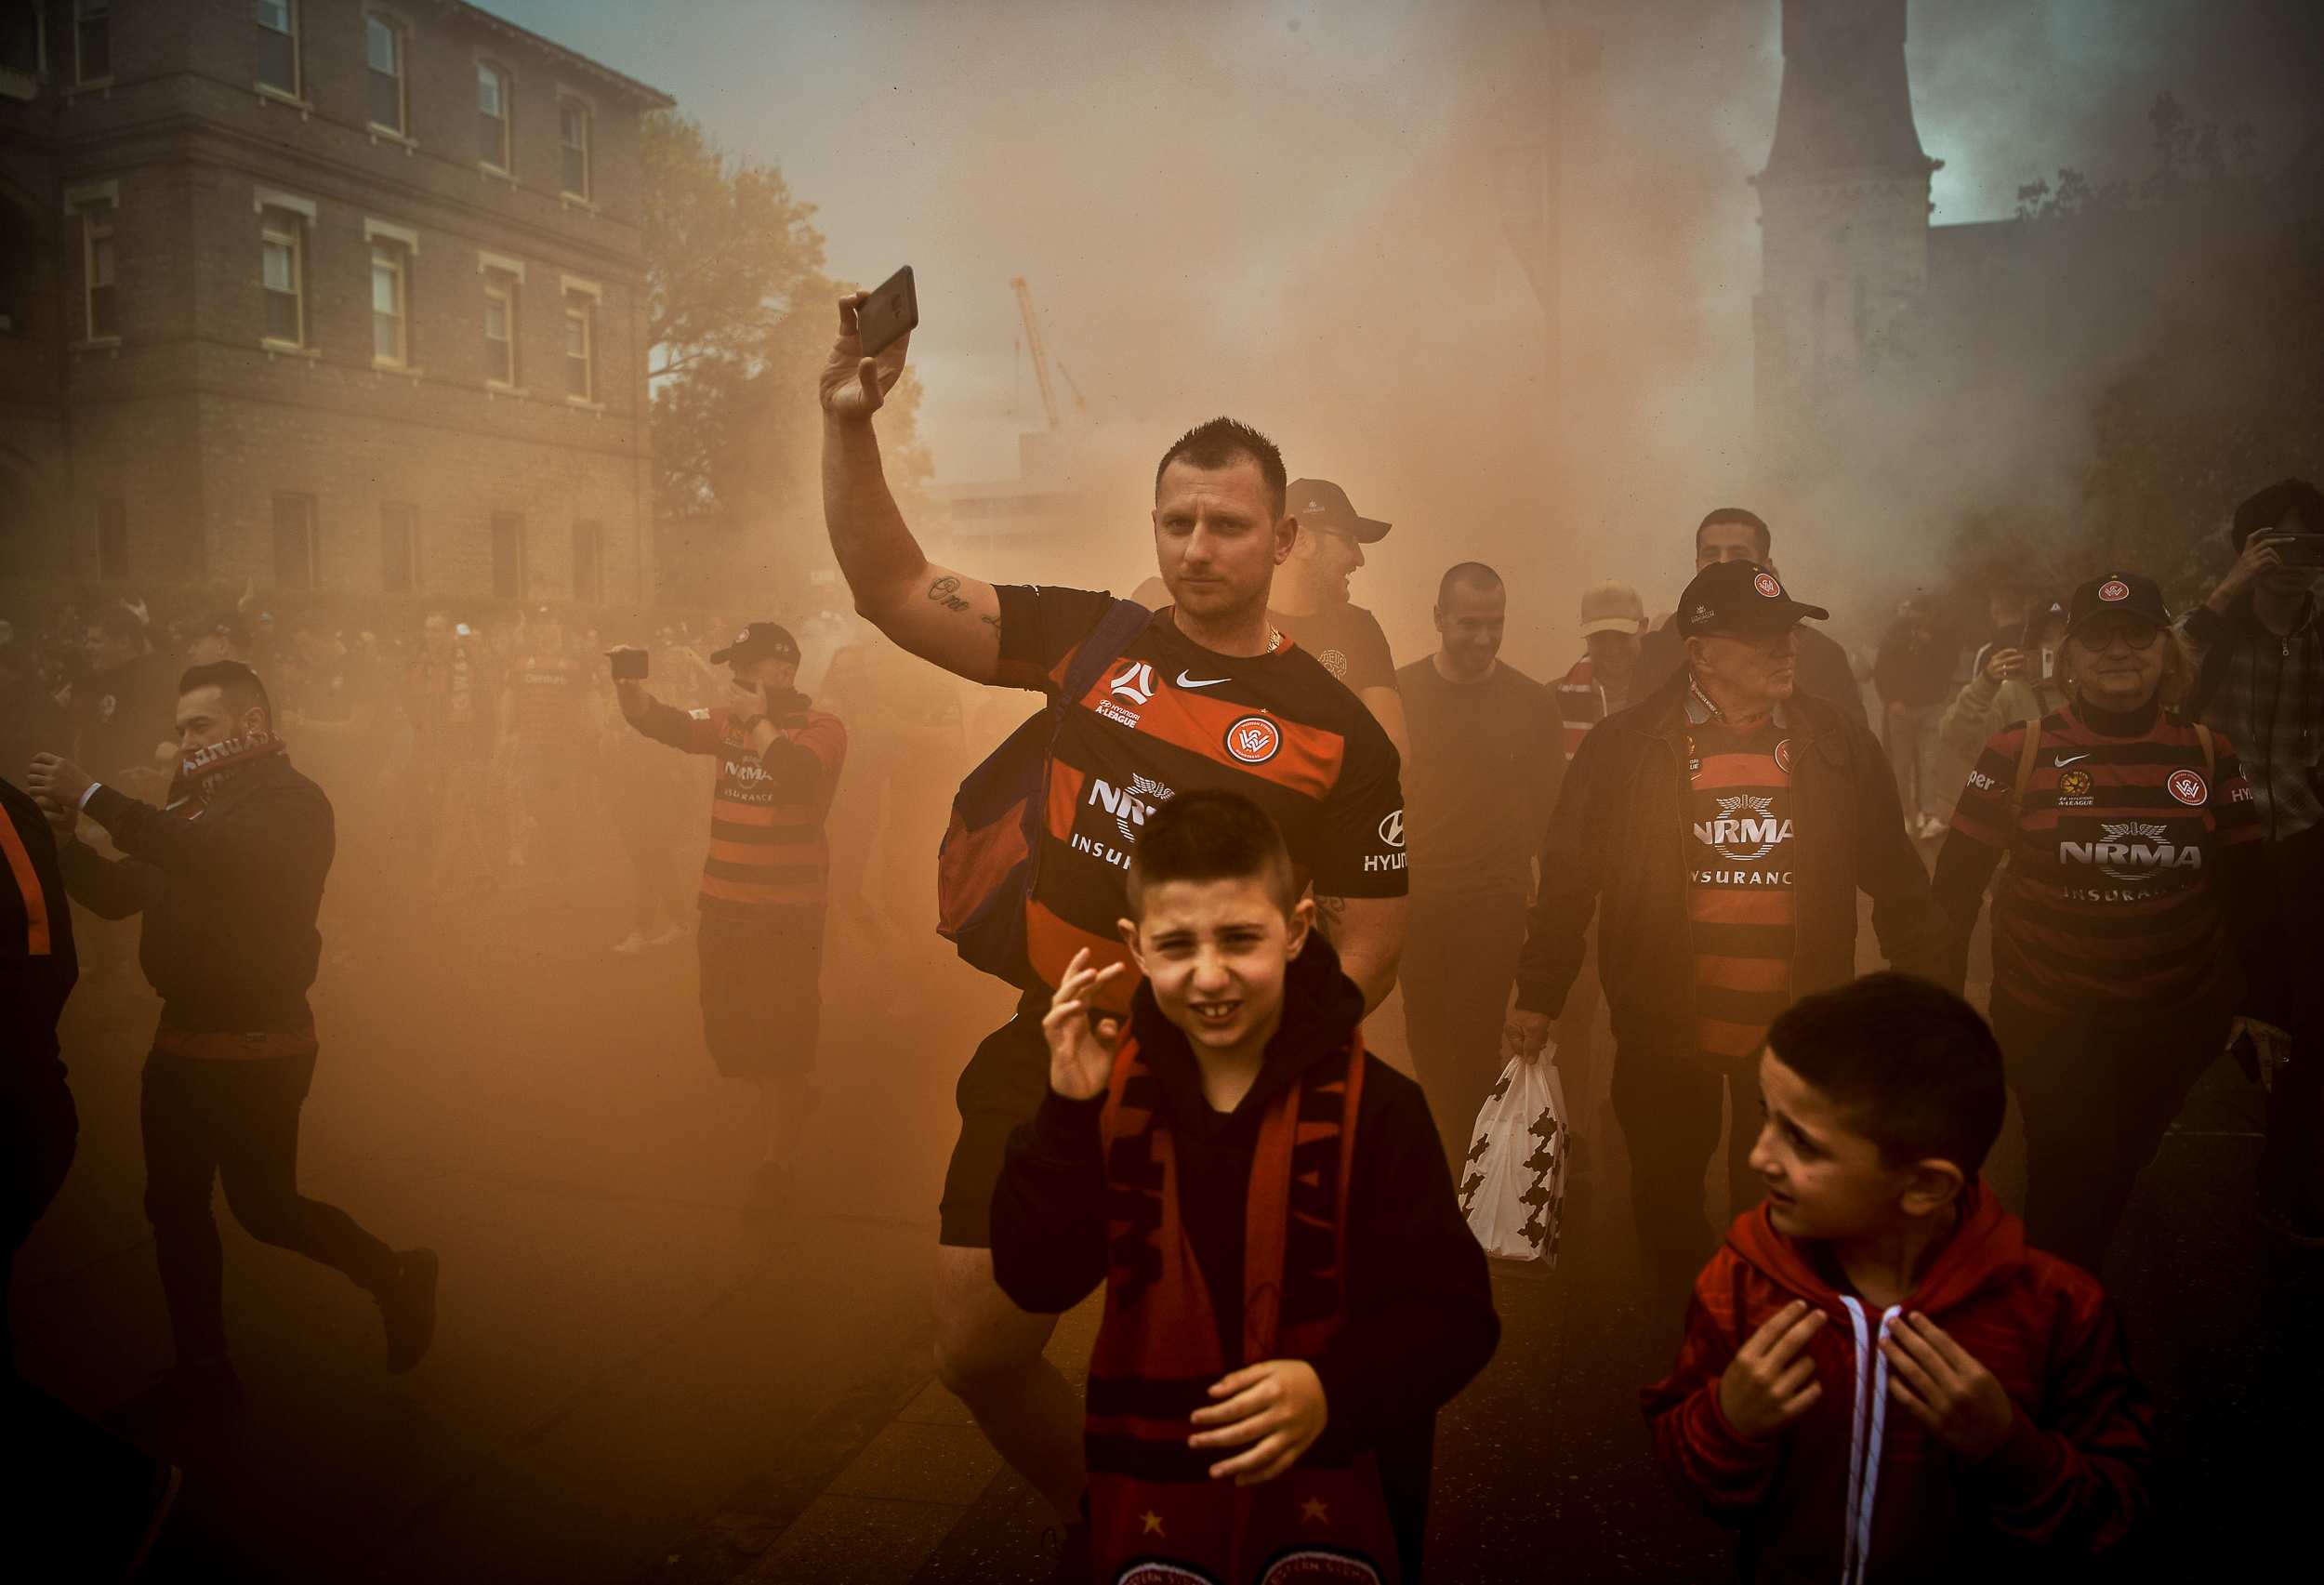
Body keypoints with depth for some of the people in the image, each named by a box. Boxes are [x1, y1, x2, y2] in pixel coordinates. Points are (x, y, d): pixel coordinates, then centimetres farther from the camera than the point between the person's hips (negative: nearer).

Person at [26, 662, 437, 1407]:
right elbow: (118, 893, 10)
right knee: (174, 1207, 12)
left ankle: (397, 1276, 22)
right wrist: (61, 834, -7)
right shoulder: (196, 805, 13)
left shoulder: (293, 802, -13)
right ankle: (203, 1369, 26)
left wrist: (96, 796, -30)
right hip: (183, 1042, 8)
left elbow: (212, 856, -32)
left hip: (257, 1049, -8)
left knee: (263, 1206, -1)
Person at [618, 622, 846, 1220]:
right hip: (724, 903, 6)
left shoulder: (822, 727, -7)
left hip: (789, 911, -6)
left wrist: (759, 719, -19)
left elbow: (796, 772, -27)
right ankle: (788, 1100, 43)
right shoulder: (728, 720, 11)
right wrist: (631, 692, -19)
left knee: (780, 1035, -1)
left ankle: (779, 1162, 10)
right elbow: (669, 725, -3)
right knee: (729, 1030, 16)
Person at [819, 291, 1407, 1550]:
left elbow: (1368, 946, -6)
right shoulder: (1087, 639, -1)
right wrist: (849, 423, -13)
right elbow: (891, 592, -1)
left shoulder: (1338, 733, -9)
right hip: (1042, 1064, 4)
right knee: (976, 1345, 14)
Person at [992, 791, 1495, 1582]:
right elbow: (1036, 1281, -9)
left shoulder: (1374, 1105, -15)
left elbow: (1453, 1315, -14)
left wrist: (1334, 1391, -30)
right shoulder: (1110, 1090, -6)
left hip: (1331, 1501, -2)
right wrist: (1067, 1111, -20)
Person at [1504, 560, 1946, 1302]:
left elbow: (1895, 877, 8)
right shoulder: (1623, 747, -7)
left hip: (1798, 1038, 1)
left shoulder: (1839, 745, 0)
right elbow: (1568, 877, -4)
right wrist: (1539, 998, -4)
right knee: (1666, 1208, 16)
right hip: (1664, 1035, -1)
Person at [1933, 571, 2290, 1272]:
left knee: (2115, 1171, 17)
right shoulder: (2018, 753, -8)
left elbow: (2248, 888, 5)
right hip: (2046, 1019, -2)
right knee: (2067, 1186, -1)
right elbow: (1957, 878, -6)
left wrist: (2266, 1000, 6)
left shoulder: (2210, 754, -1)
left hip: (2176, 1022, 3)